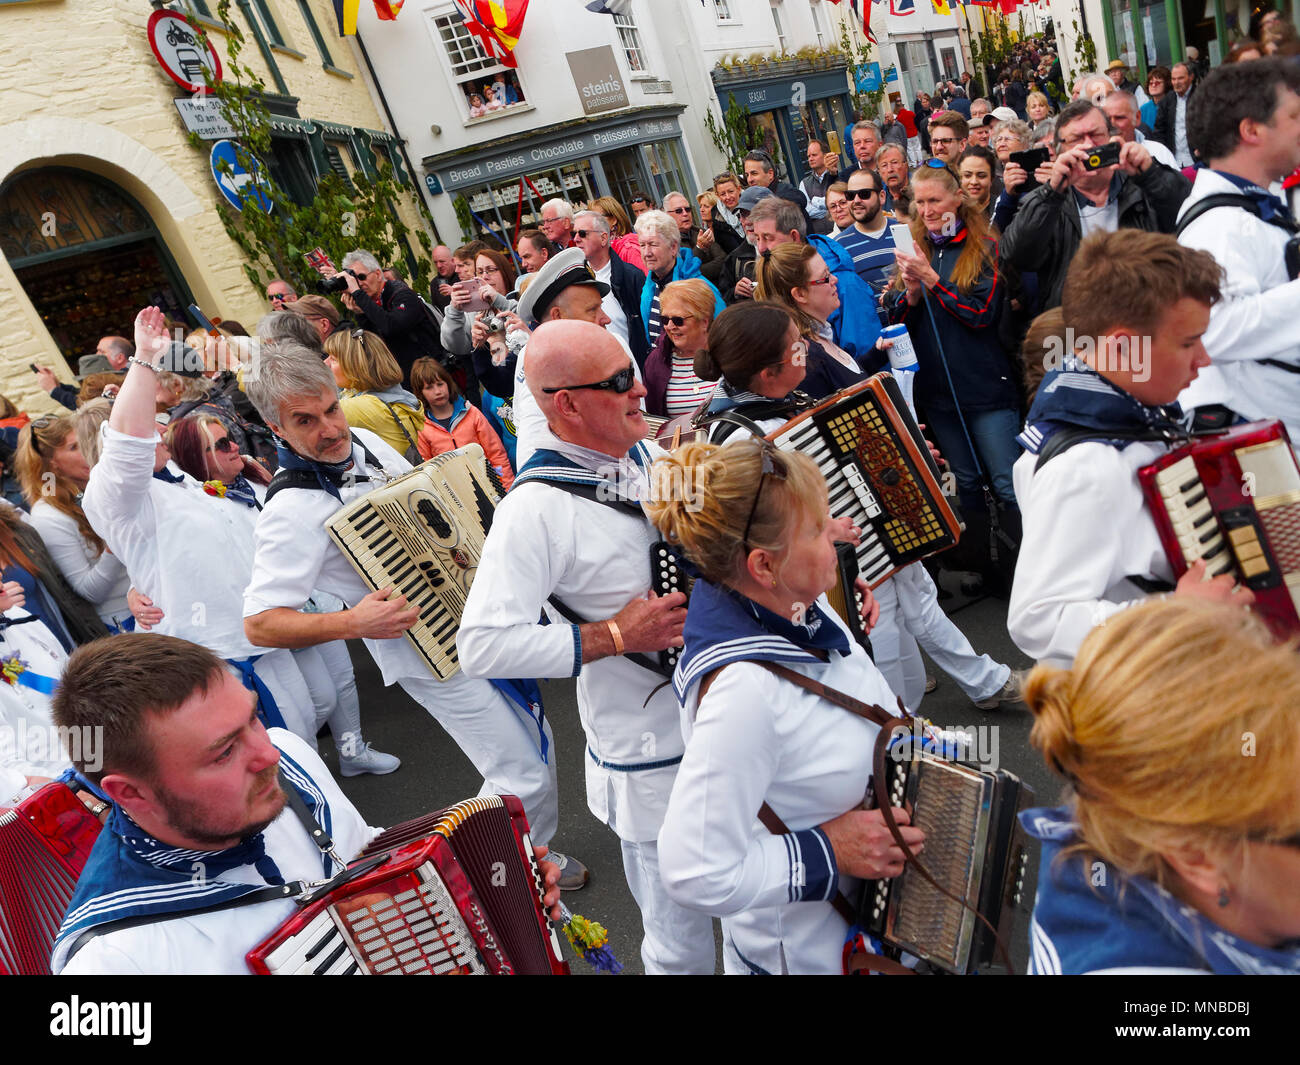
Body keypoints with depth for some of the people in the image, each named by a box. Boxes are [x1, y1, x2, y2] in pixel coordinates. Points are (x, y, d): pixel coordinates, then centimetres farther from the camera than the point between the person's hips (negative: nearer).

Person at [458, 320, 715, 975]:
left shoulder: (639, 455, 2)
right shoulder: (538, 507, -23)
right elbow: (482, 647, -27)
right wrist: (616, 636, -25)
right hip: (655, 760, -7)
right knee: (684, 944, 12)